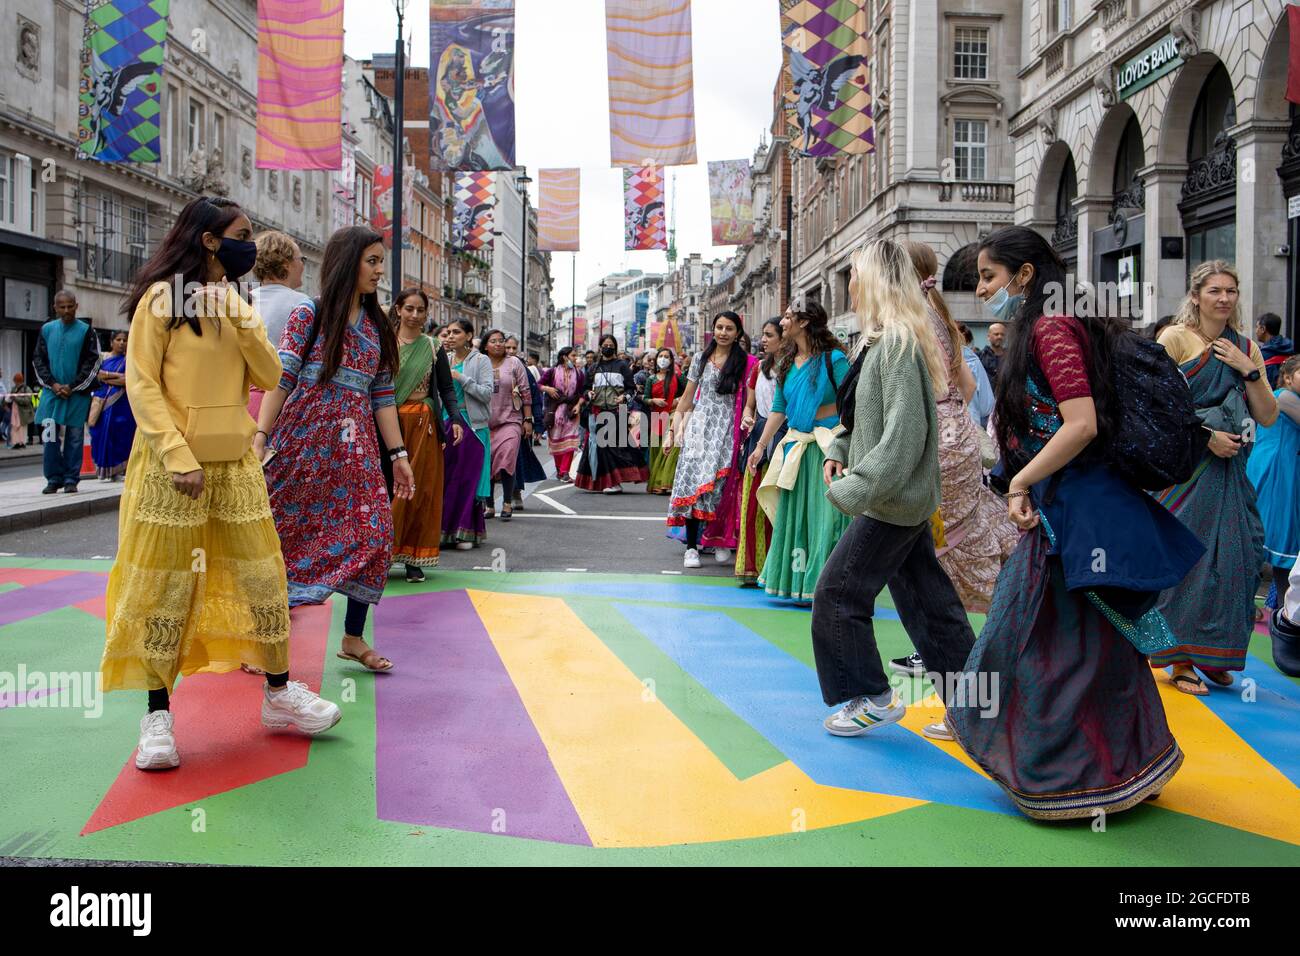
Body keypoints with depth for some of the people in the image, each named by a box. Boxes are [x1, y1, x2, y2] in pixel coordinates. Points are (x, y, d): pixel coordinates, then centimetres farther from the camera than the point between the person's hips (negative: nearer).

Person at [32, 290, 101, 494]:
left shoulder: (85, 331, 0)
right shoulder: (46, 330, 8)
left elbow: (92, 363, -3)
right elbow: (38, 361, 9)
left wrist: (72, 387, -9)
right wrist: (52, 384, -5)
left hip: (78, 393, -2)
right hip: (52, 392, 3)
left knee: (75, 437, 2)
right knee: (51, 437, 3)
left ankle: (71, 479, 8)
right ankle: (54, 479, 10)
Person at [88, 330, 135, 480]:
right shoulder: (103, 358, 13)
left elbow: (128, 380, -7)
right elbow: (98, 375, 0)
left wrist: (107, 378, -5)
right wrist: (118, 376, -9)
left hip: (121, 404, -2)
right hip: (104, 402, 2)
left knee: (121, 435, -7)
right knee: (104, 434, -3)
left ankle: (117, 470, -3)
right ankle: (105, 470, 1)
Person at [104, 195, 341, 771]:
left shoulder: (235, 303, 13)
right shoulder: (162, 296, -5)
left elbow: (269, 377, 4)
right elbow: (141, 384, -10)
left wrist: (239, 319, -9)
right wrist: (179, 457, -18)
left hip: (237, 462, 6)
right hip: (174, 461, -6)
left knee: (263, 578, 7)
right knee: (166, 588, 0)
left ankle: (279, 695, 19)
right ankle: (158, 715, 11)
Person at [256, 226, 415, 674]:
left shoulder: (377, 326, 14)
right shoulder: (309, 315, -1)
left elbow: (383, 395, 14)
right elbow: (281, 380, -7)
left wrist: (398, 454, 10)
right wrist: (260, 439, -15)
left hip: (354, 445, 5)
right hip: (303, 437, -4)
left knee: (374, 533, -5)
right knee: (281, 533, 2)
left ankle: (354, 638, 7)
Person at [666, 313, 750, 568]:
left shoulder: (745, 363, 5)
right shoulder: (701, 359, 11)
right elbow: (686, 399, 14)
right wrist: (672, 430, 11)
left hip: (727, 430, -2)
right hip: (700, 425, 2)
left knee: (718, 483, -12)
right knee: (692, 480, -7)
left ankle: (722, 541, 4)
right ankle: (691, 547, -2)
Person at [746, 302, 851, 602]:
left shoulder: (833, 359, -8)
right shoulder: (787, 363, 12)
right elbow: (779, 408, 16)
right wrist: (760, 447, 15)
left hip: (828, 447, -7)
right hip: (796, 446, 7)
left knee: (827, 515, -5)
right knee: (793, 514, 10)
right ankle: (798, 583, 21)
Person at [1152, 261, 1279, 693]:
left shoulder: (1246, 348, 12)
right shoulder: (1176, 338, -3)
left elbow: (1268, 417, 8)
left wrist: (1248, 370, -3)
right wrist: (1206, 434, -15)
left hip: (1231, 468, 5)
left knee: (1233, 557, 4)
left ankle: (1214, 656, 17)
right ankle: (1180, 660, 5)